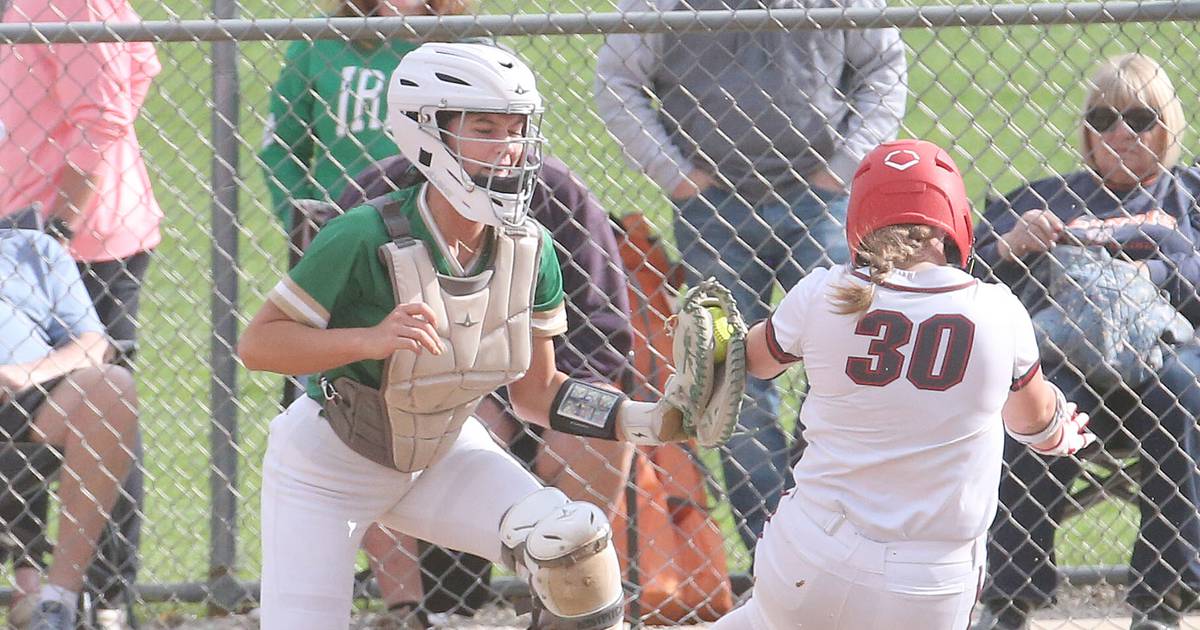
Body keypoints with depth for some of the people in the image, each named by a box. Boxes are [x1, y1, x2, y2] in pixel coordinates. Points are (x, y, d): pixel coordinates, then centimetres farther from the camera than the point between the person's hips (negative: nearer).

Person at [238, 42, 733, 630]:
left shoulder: (528, 250, -12)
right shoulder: (367, 240, -29)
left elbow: (534, 392, -1)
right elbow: (257, 344, -25)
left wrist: (647, 421, -15)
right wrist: (371, 340, -40)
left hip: (443, 451, 4)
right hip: (328, 465, -4)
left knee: (575, 542, -18)